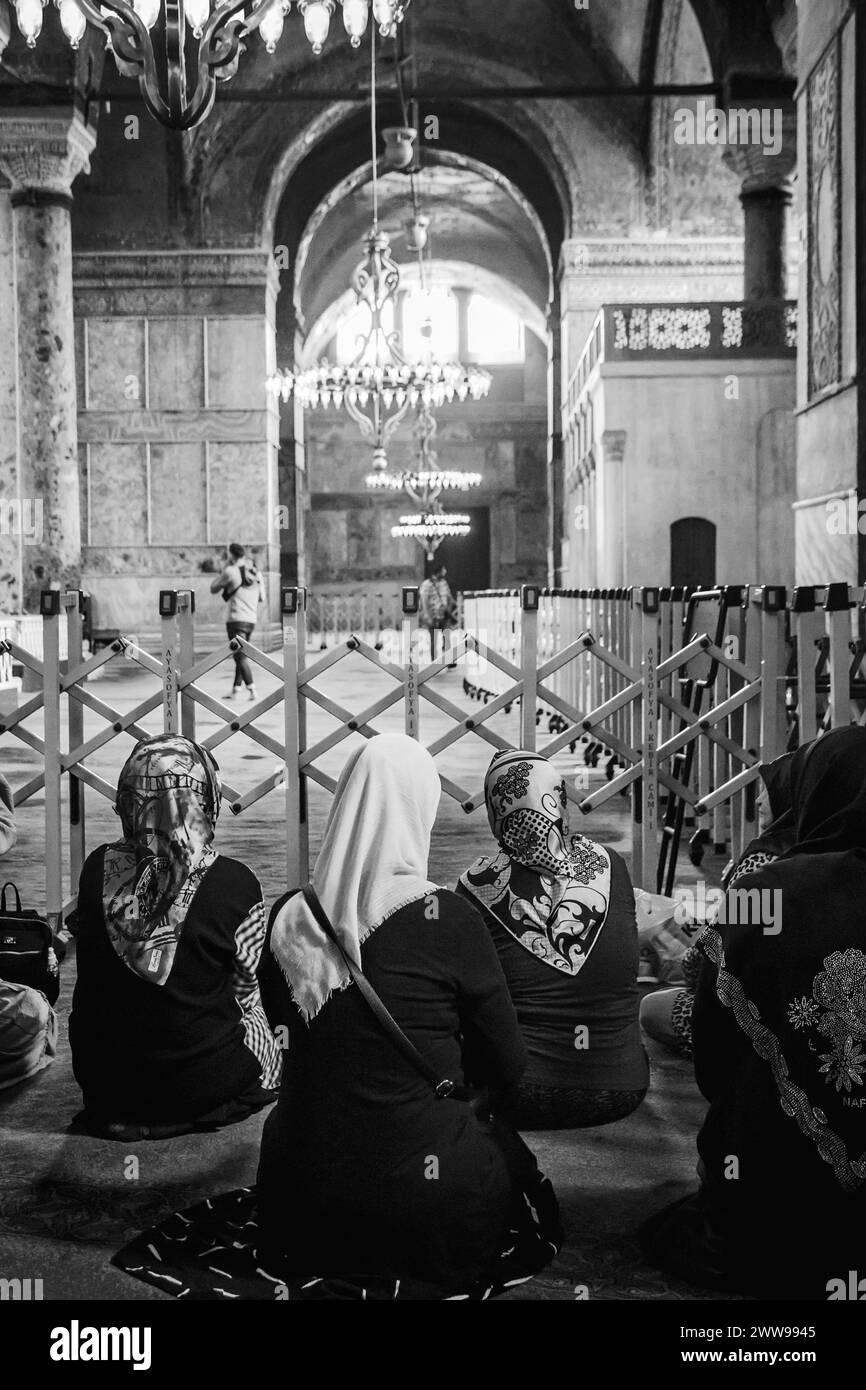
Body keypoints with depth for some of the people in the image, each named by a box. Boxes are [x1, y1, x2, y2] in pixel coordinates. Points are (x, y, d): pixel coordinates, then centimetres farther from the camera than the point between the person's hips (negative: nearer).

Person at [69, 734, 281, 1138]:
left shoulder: (97, 869, -9)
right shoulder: (235, 884, -19)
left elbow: (93, 978, 4)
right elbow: (247, 993, -5)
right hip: (206, 1087, -3)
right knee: (260, 1022, 24)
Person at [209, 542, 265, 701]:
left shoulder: (231, 571, -10)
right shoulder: (255, 572, 8)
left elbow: (213, 589, 3)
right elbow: (262, 598, 13)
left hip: (236, 619, -7)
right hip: (251, 619, 7)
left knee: (241, 657, -7)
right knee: (241, 655, 17)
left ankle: (252, 690, -16)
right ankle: (235, 690, 22)